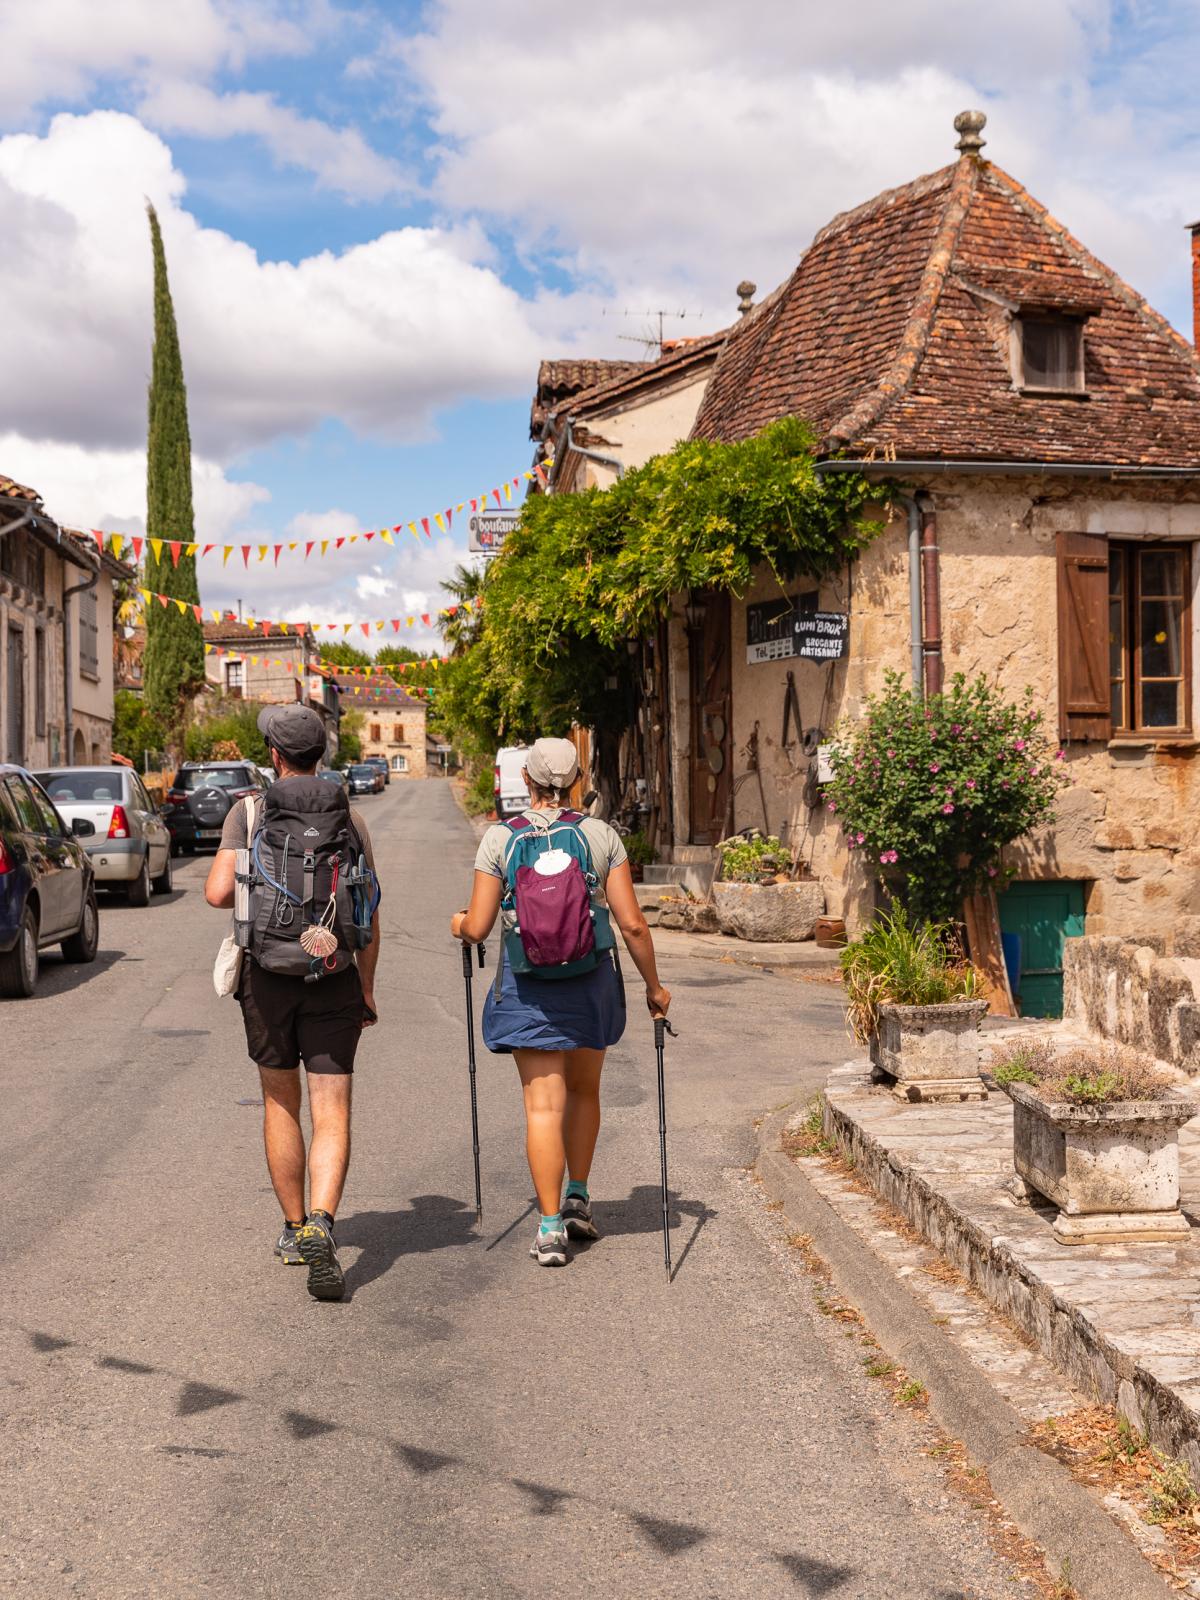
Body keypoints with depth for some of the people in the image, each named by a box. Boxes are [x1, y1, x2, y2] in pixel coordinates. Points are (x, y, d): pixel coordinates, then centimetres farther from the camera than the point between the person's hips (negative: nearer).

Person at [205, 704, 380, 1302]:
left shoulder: (247, 813, -3)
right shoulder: (350, 817, 2)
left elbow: (218, 893, -13)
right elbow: (368, 914, 2)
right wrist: (367, 988, 10)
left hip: (268, 976, 0)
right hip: (334, 980, 0)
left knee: (280, 1104, 16)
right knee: (332, 1117, -1)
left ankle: (294, 1230, 25)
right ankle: (320, 1225, -21)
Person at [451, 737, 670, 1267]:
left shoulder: (500, 838, -6)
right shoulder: (601, 835, -4)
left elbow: (477, 929, -6)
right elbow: (632, 924, -6)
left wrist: (459, 924, 18)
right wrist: (653, 986, 7)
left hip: (526, 986, -1)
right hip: (591, 982, 1)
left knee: (543, 1104, 3)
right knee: (584, 1091, 23)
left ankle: (550, 1227, 2)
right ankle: (577, 1198, 27)